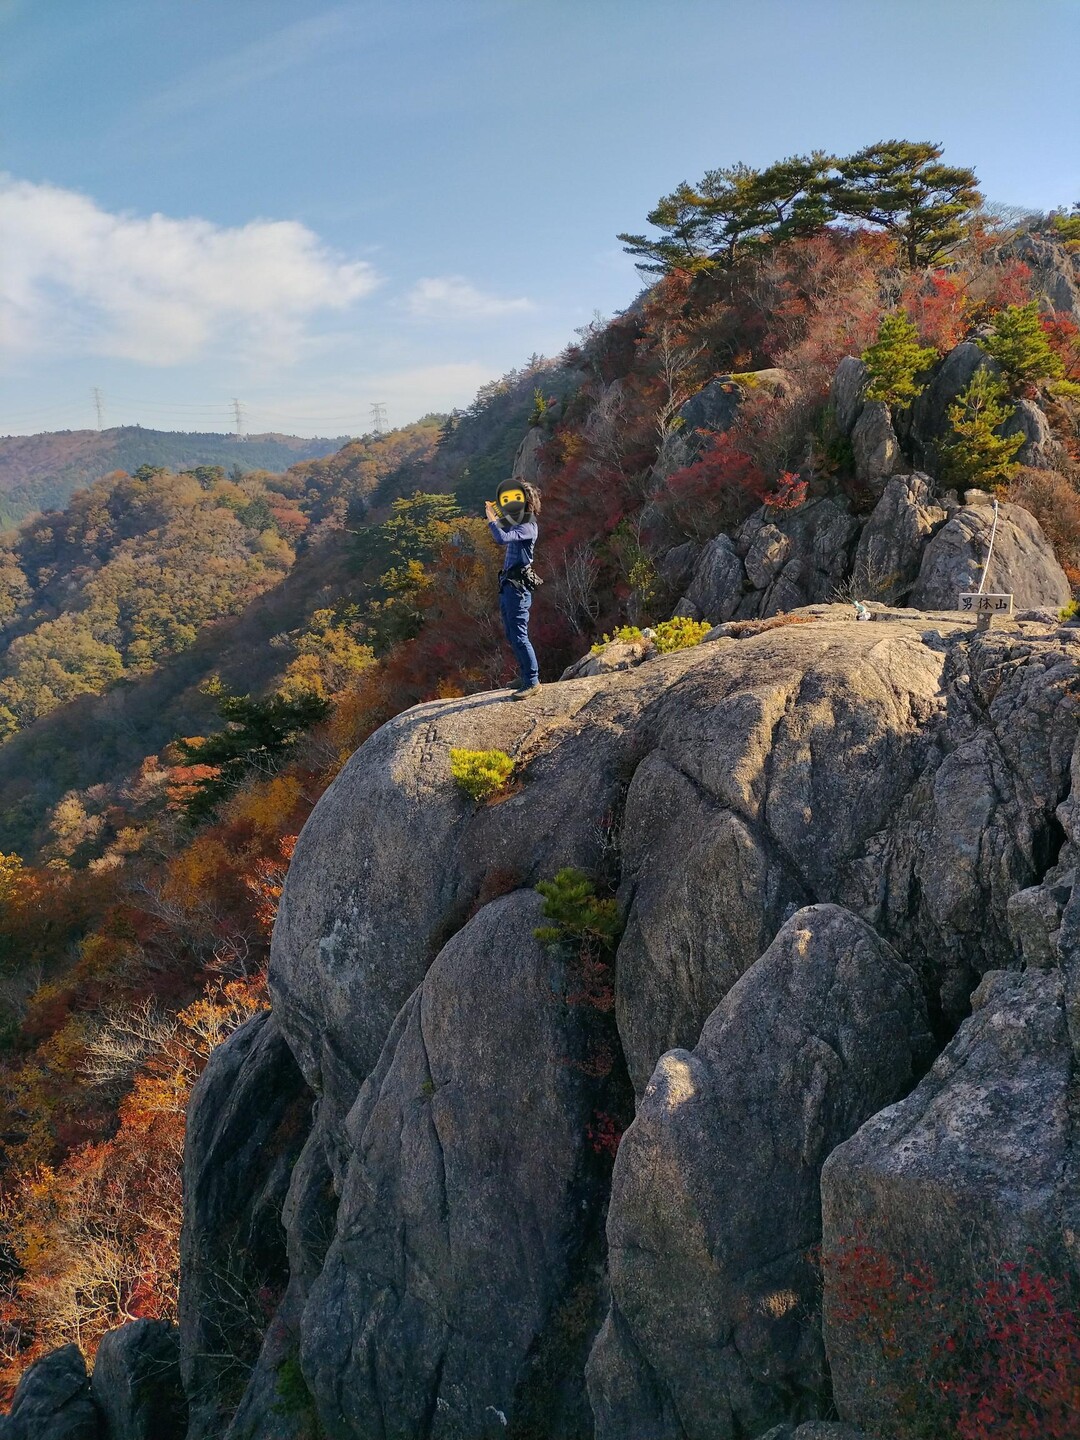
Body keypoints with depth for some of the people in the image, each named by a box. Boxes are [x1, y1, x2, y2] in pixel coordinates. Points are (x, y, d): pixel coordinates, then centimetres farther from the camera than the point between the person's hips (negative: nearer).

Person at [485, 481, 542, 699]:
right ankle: (526, 677, 25)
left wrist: (492, 519, -17)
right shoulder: (517, 525, 12)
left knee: (519, 636, -8)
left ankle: (532, 682, -2)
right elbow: (505, 533, 36)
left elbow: (503, 538, -33)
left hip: (518, 588, -10)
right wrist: (496, 515, 23)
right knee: (512, 636, 15)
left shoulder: (527, 528, -16)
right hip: (507, 586, 10)